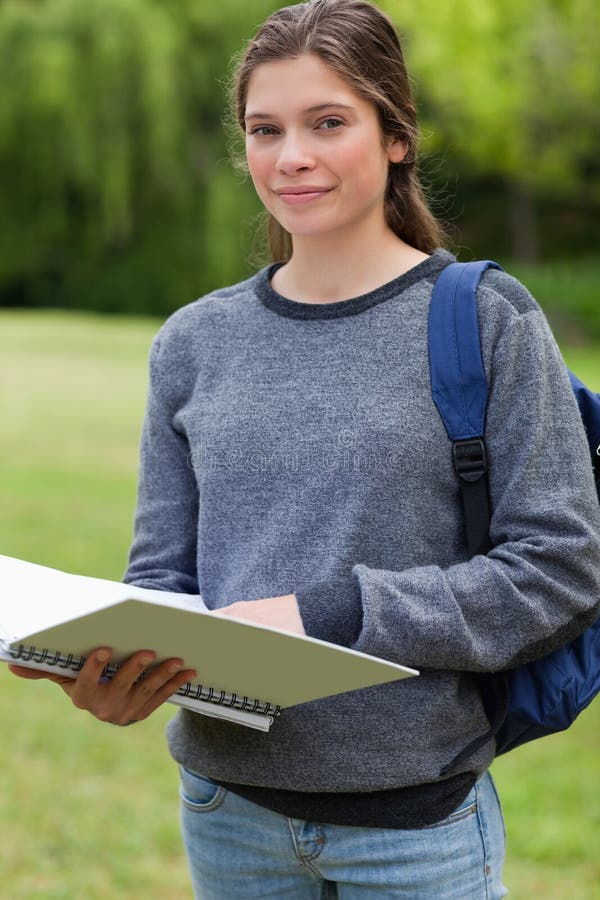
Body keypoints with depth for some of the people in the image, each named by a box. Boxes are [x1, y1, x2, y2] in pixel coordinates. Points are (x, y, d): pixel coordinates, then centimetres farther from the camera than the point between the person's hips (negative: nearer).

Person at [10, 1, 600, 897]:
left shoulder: (487, 321, -7)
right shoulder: (194, 343, 5)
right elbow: (162, 572, 7)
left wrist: (327, 611, -19)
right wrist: (120, 670, -16)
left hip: (416, 819, -3)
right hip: (228, 809, 3)